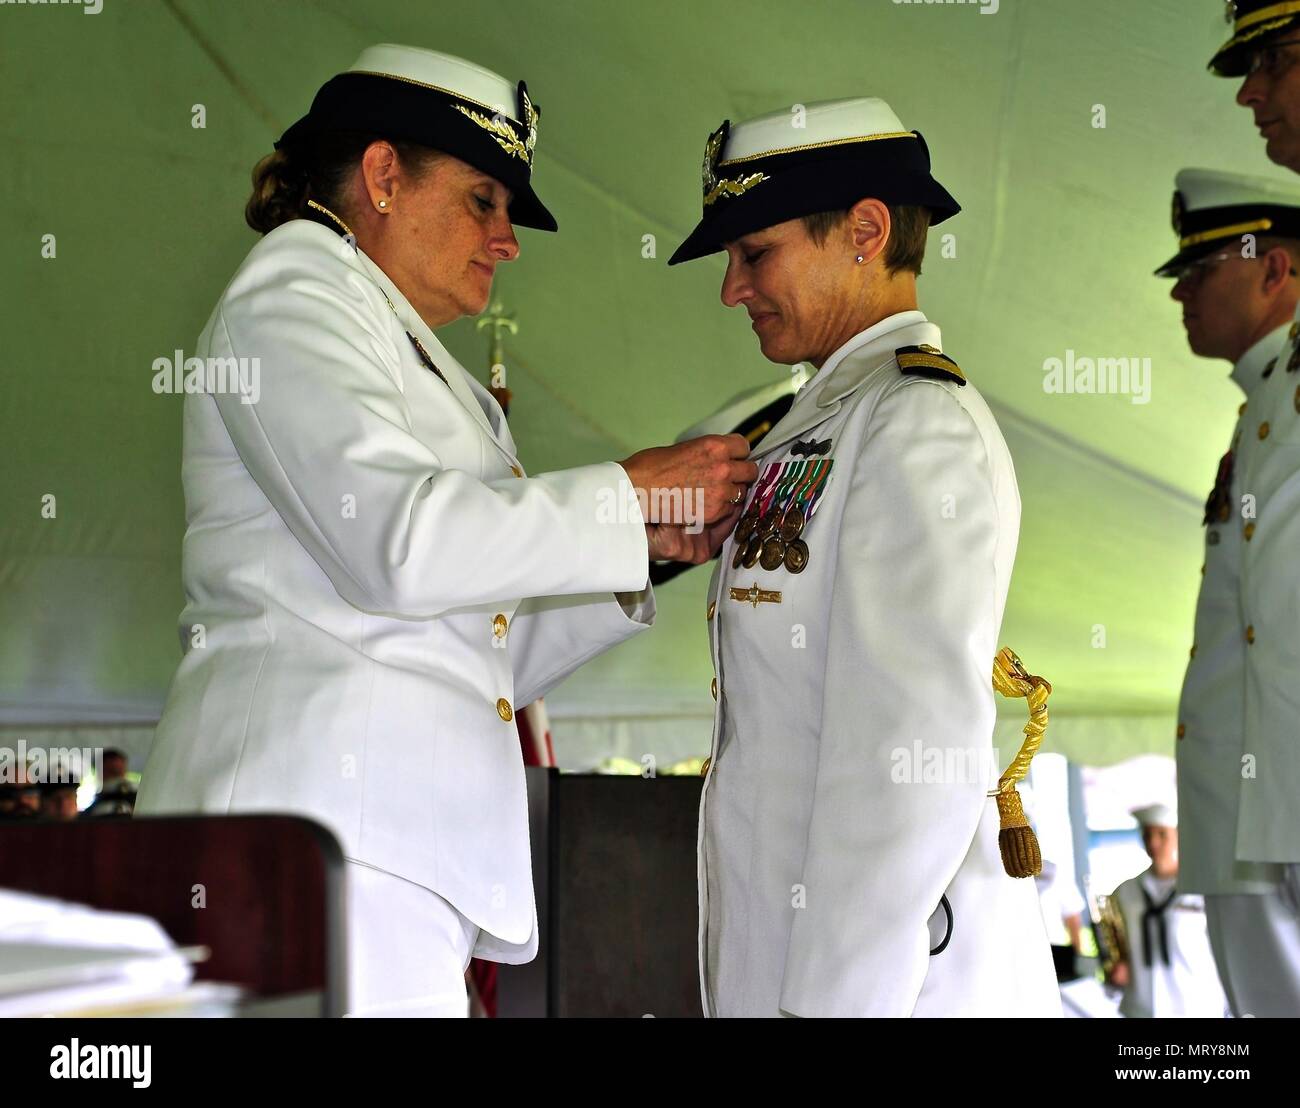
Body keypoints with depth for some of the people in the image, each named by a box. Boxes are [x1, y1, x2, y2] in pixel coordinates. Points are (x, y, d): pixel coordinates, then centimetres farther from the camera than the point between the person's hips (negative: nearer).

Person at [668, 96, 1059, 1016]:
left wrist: (834, 995, -22)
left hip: (886, 968, -9)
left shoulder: (921, 424, -11)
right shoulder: (826, 430, 19)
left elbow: (917, 755, -20)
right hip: (800, 956, 9)